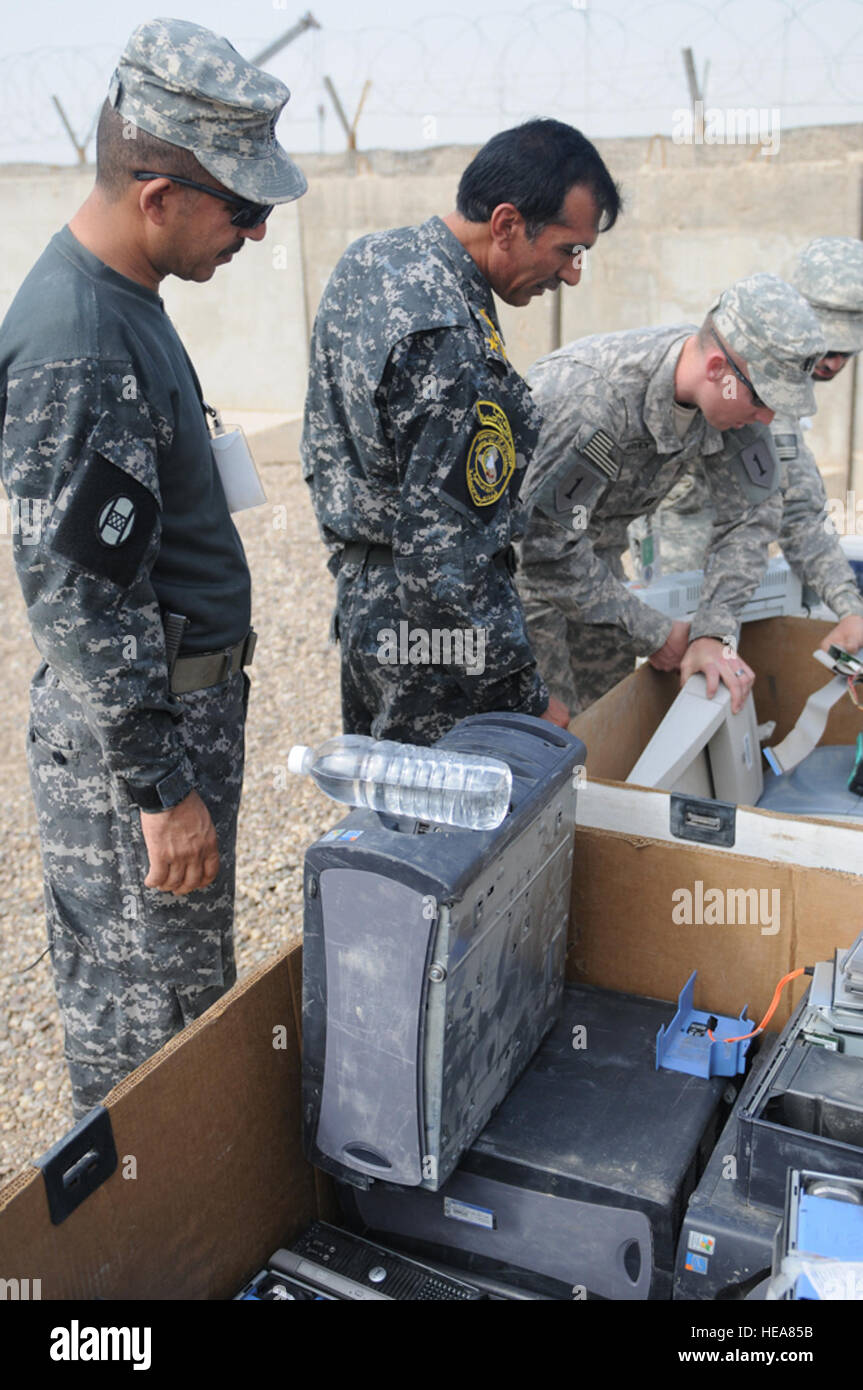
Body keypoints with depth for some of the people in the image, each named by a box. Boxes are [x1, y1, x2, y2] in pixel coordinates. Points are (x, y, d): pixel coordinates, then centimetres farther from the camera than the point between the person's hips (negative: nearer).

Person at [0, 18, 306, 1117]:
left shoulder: (116, 298, 9)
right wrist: (162, 789, -20)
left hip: (184, 693, 10)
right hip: (126, 737, -10)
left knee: (168, 996, 23)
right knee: (150, 1032, 5)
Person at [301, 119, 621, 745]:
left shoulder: (369, 256, 4)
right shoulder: (452, 346, -28)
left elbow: (327, 447, 14)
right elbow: (446, 562, -28)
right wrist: (529, 697, -19)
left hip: (360, 594, 10)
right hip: (432, 630, -10)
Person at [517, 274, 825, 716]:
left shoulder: (736, 396, -16)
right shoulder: (592, 398, -38)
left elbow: (749, 514, -9)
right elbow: (548, 550, -34)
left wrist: (714, 634, -21)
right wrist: (656, 635, -24)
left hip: (595, 545, 7)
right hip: (519, 544, -7)